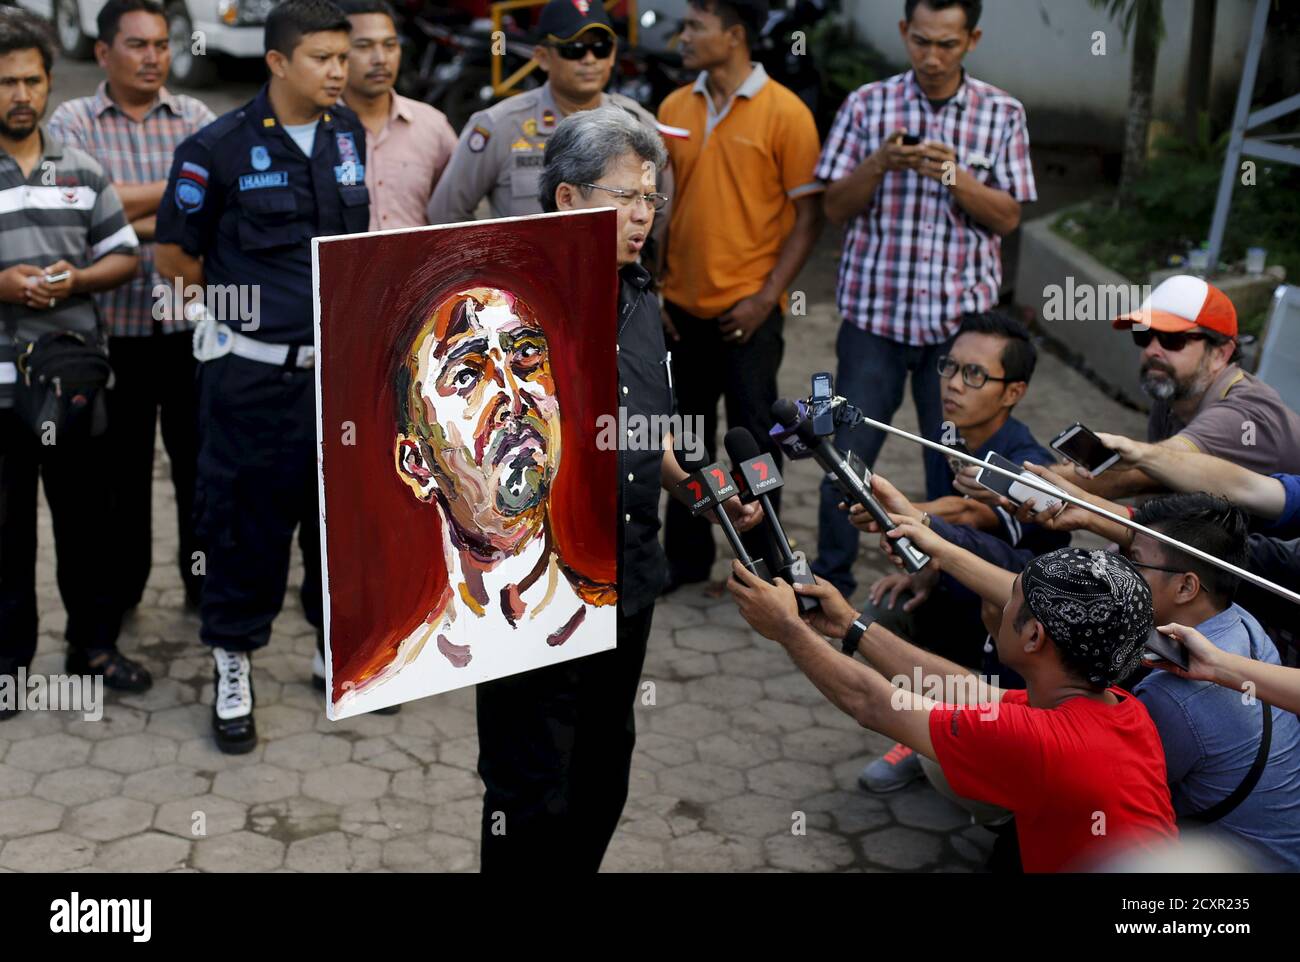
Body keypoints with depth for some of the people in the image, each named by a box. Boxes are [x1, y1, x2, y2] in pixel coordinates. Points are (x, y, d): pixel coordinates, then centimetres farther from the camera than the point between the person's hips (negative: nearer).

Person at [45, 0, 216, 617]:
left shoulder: (196, 119, 6)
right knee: (121, 466, 10)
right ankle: (118, 590, 24)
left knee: (200, 460, 9)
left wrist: (138, 221, -16)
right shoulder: (71, 122, 2)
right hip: (113, 328, -1)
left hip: (192, 323, 1)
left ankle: (205, 582, 23)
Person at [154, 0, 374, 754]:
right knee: (247, 520, 5)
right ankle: (233, 667, 21)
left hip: (341, 366, 5)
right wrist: (251, 301, 5)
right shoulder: (219, 148, -11)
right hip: (254, 373, -5)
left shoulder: (350, 133, 4)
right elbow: (175, 256, -2)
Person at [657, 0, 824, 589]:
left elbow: (808, 215, -6)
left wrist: (766, 297, -13)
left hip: (747, 309, -4)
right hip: (682, 307, 5)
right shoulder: (674, 109, 6)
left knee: (753, 437, 2)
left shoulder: (784, 113, -7)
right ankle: (686, 557, 27)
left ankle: (762, 564, 17)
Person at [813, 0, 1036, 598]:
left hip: (961, 317, 0)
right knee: (847, 452, 3)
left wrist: (953, 175, -15)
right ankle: (831, 581, 19)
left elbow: (1007, 217, 1)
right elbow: (835, 208, 2)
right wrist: (880, 163, -16)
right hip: (875, 311, 0)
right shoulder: (867, 105, 2)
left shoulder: (1001, 114, 3)